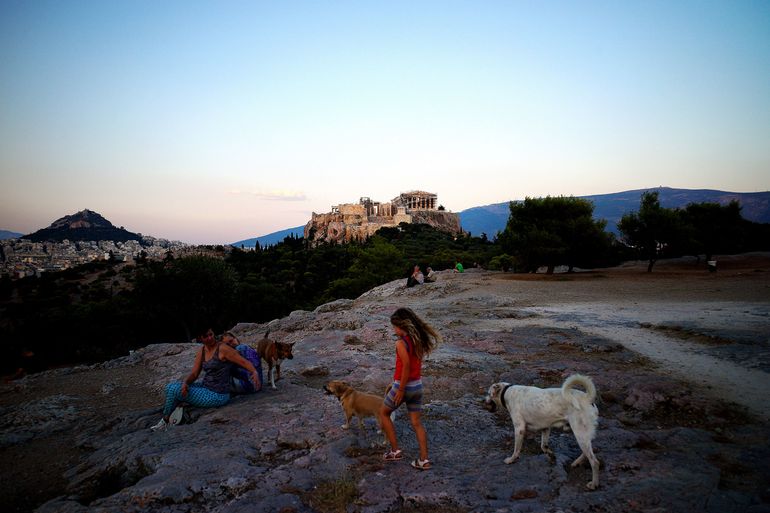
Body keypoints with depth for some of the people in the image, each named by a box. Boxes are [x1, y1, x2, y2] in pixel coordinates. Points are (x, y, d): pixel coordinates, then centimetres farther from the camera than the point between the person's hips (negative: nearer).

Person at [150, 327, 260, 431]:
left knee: (173, 391, -7)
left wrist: (254, 372, -36)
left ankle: (165, 421, 17)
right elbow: (194, 374, 4)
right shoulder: (202, 351, 6)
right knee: (170, 387, 4)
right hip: (206, 388, 8)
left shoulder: (223, 348, -16)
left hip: (217, 395, -8)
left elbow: (244, 362, -17)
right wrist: (185, 383, -17)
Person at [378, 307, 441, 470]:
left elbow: (407, 367, -27)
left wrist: (400, 390, -20)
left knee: (383, 413, 17)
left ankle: (395, 450, 18)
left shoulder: (401, 343, -20)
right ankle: (424, 460, 14)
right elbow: (415, 363, 7)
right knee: (416, 423, 14)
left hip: (404, 386, -7)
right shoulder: (419, 340, 3)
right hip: (418, 386, 7)